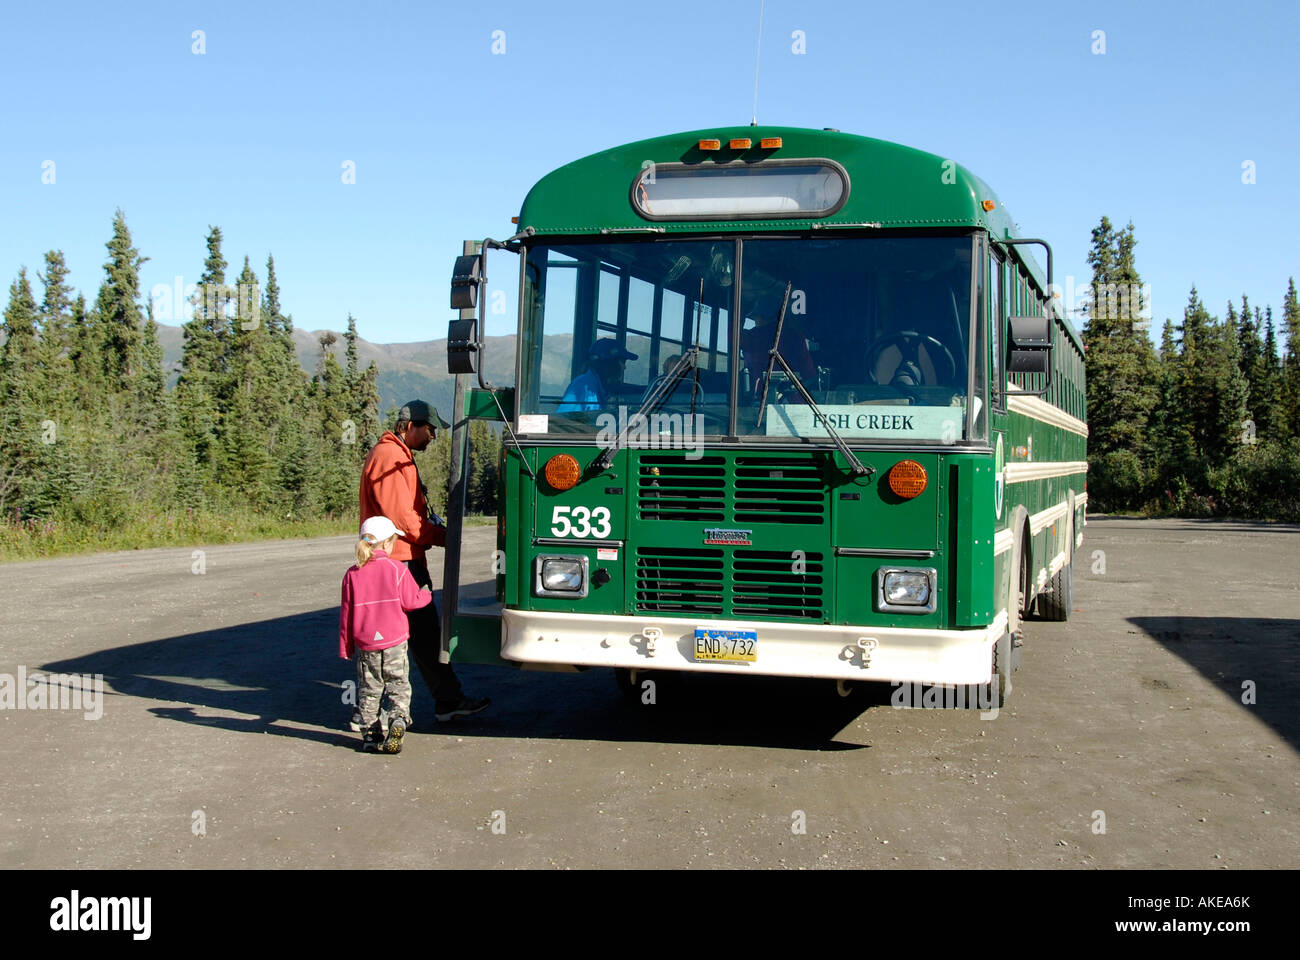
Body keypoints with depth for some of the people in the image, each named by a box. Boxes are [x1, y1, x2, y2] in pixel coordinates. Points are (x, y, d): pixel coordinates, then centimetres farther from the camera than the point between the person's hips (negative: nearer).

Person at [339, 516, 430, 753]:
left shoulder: (352, 574, 2)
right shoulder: (397, 569, -7)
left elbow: (346, 612, 5)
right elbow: (411, 601, -4)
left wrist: (346, 646, 12)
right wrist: (429, 594, 18)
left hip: (365, 644, 2)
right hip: (394, 640, -2)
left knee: (369, 690, 11)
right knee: (398, 684, 7)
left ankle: (371, 734, 10)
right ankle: (398, 718, -16)